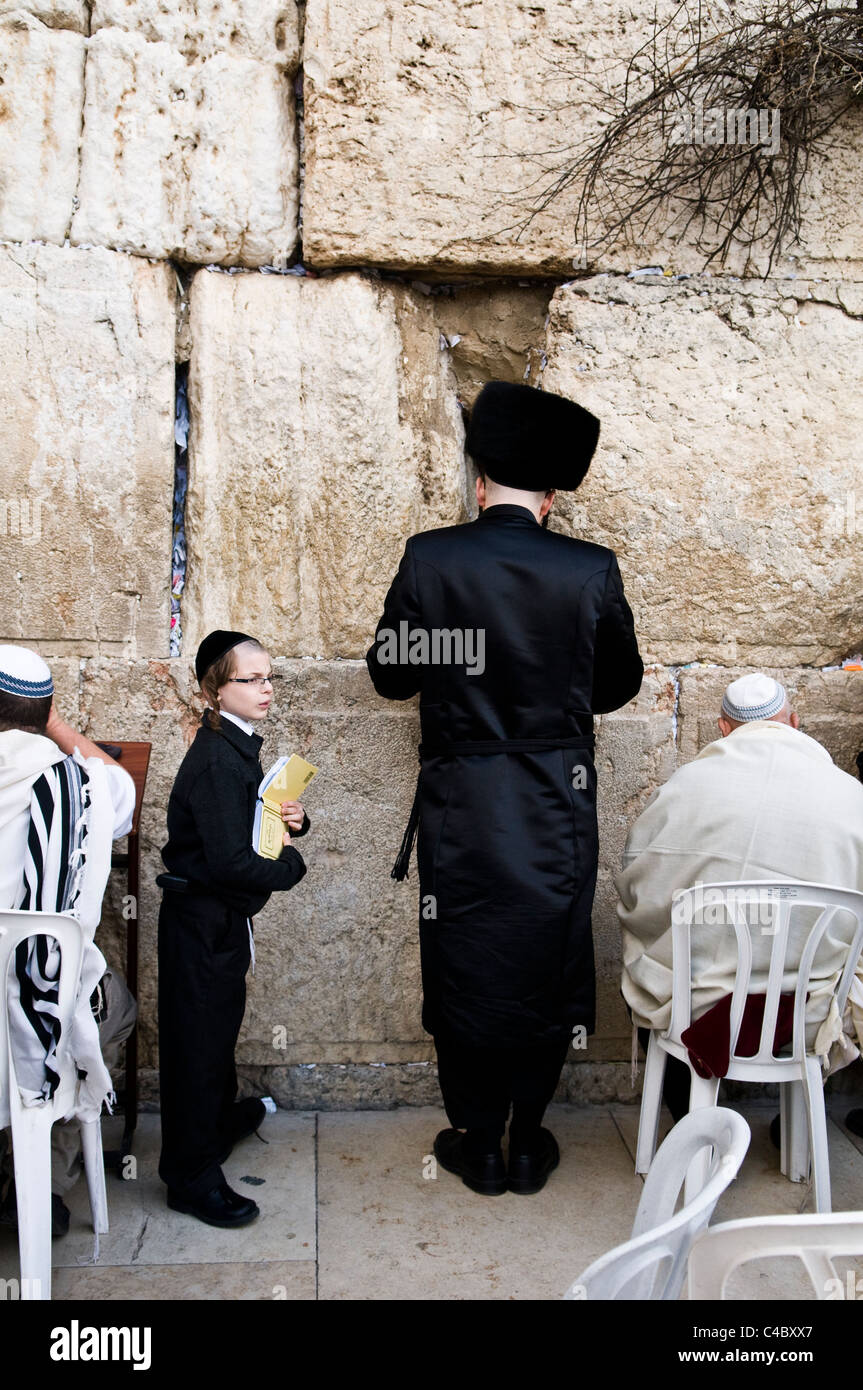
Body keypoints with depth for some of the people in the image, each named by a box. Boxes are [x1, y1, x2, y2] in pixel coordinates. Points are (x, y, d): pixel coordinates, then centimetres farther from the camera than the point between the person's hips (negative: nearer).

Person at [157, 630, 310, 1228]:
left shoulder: (239, 747, 7)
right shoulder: (217, 760, -24)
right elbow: (231, 861, -30)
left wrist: (293, 819, -4)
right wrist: (291, 865, -14)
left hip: (223, 916, 10)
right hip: (202, 918, -10)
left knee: (222, 1021, 26)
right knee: (199, 1037, 2)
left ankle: (221, 1118, 47)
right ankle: (192, 1175, 16)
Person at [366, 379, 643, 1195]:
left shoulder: (430, 558, -11)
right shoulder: (591, 571, -8)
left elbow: (390, 672, -1)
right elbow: (620, 683, 5)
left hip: (459, 806, -1)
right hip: (556, 811, 1)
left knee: (464, 969, 14)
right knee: (545, 969, 16)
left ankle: (479, 1146, 28)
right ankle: (527, 1144, 30)